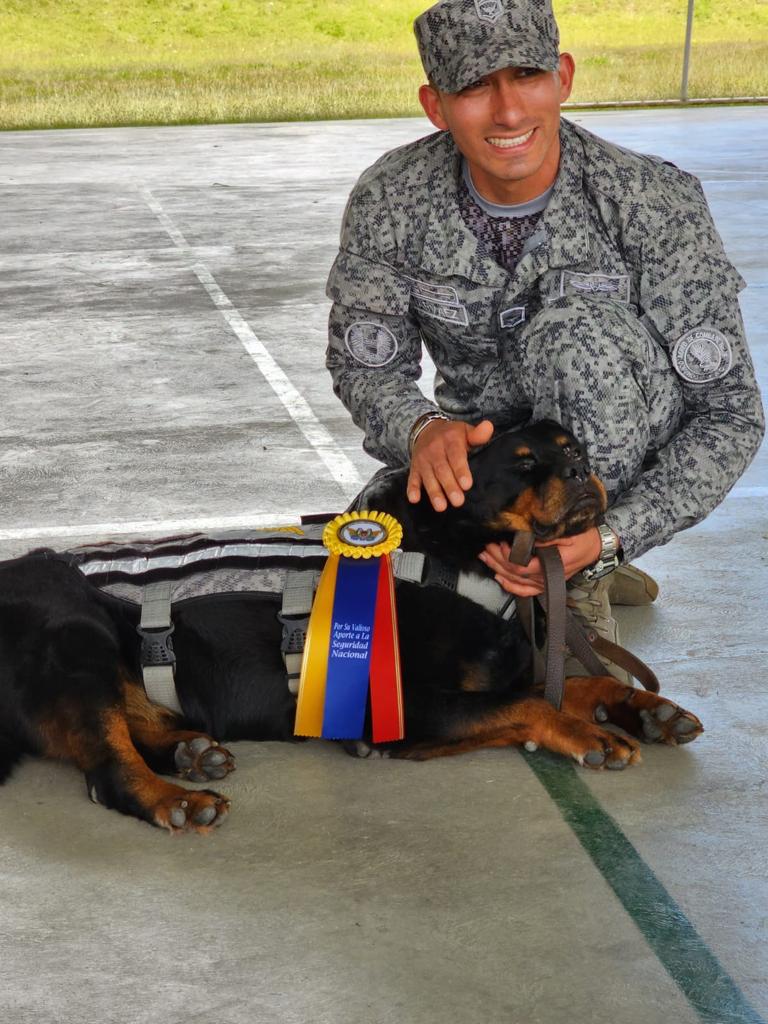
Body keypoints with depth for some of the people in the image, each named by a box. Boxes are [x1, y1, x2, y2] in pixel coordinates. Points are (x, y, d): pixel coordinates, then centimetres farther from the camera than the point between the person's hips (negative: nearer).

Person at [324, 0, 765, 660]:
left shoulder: (658, 203, -25)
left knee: (574, 329, -34)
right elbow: (365, 368, -8)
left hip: (636, 468, -4)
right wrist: (422, 429, -35)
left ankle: (586, 584, -15)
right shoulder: (389, 202, -17)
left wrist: (609, 538, -37)